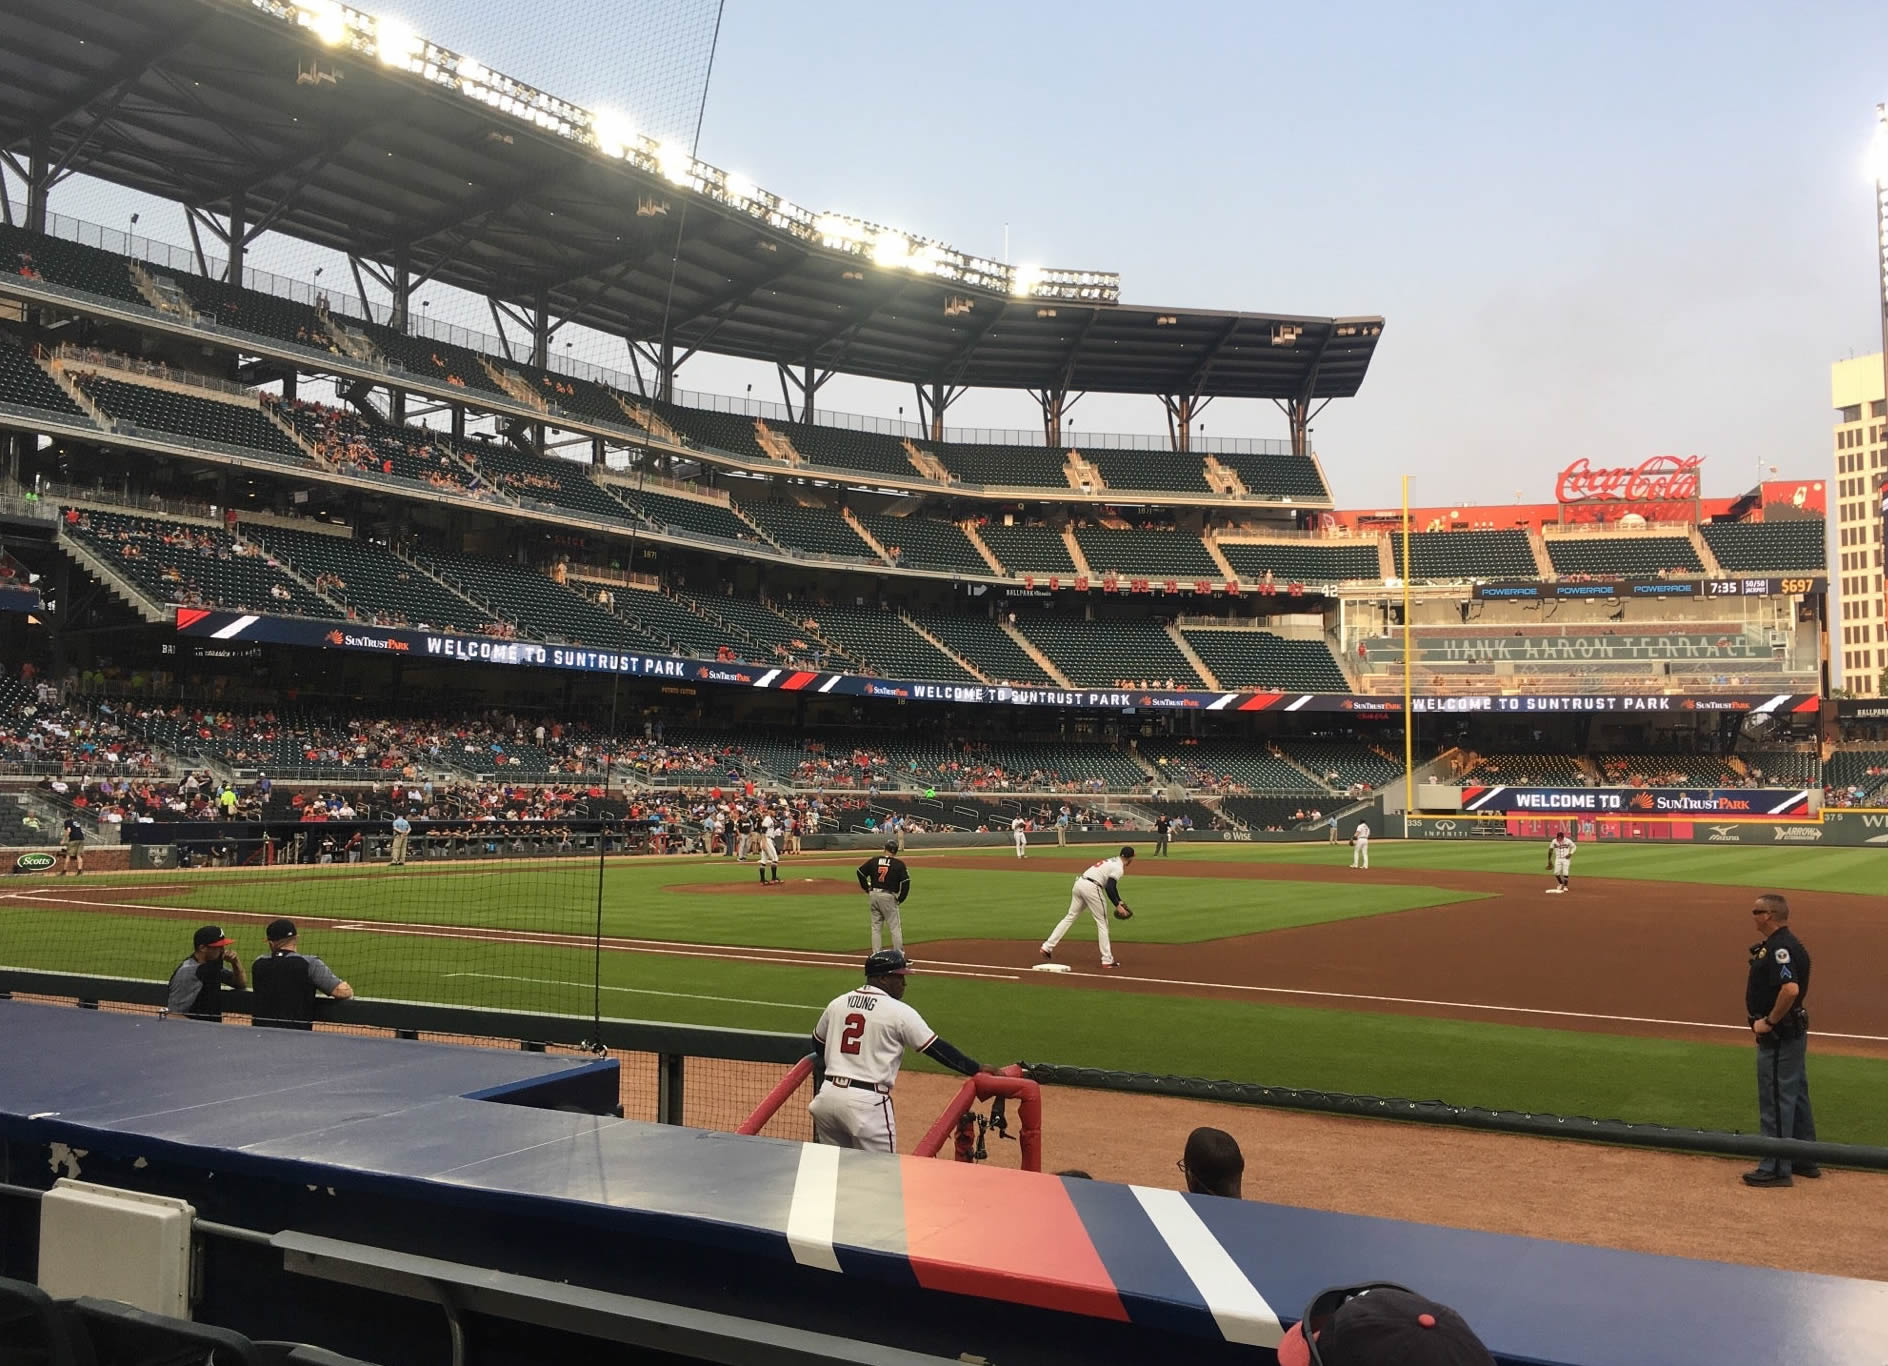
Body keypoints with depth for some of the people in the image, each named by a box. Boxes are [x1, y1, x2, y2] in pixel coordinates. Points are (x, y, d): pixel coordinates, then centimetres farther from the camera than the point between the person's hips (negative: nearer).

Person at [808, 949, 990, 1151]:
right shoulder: (899, 1011, -4)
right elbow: (937, 1048, -3)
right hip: (867, 1103, -6)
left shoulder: (837, 1003, 11)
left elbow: (817, 1045, 24)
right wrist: (977, 1069, 4)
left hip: (828, 1095, 6)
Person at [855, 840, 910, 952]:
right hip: (888, 897, -4)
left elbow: (860, 871, 6)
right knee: (895, 927, 1)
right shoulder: (899, 864, -6)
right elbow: (906, 882, -10)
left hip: (873, 895, 4)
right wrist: (900, 899, 0)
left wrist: (866, 888, 13)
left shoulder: (874, 860, 4)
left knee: (876, 927, 11)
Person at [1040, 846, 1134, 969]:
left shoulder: (1112, 861, 24)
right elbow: (1109, 888, -15)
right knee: (1102, 922, 3)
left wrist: (1119, 901, 31)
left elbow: (1111, 884, 34)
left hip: (1079, 883, 8)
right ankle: (1107, 960, 5)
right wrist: (1117, 906, -10)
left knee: (1070, 917, 14)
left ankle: (1047, 946, 9)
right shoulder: (1119, 868, -4)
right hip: (1091, 887, -8)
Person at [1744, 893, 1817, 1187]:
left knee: (1776, 1100, -5)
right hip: (1793, 1032, 11)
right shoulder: (1783, 944, 11)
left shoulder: (1780, 948, -21)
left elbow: (1791, 989, -34)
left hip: (1779, 1035, -11)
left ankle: (1776, 1169, 1)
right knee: (1796, 1095, 18)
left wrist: (1769, 1021, -24)